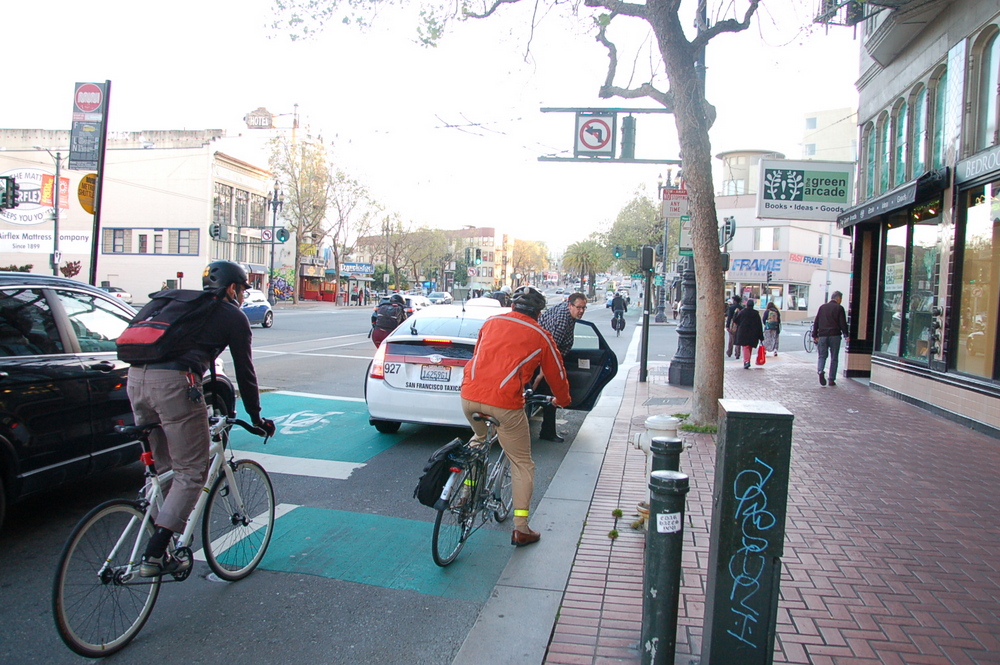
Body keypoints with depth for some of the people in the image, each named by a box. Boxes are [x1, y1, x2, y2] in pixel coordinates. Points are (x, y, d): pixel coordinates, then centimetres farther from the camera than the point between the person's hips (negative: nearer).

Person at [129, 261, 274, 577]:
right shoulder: (233, 316, 12)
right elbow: (244, 371, 13)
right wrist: (256, 418, 24)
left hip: (136, 377, 7)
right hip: (174, 383, -7)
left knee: (162, 468, 19)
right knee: (191, 473, 1)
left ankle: (157, 545, 19)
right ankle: (155, 556, -3)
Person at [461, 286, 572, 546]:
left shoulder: (491, 322, 20)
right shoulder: (541, 336, 10)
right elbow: (556, 374, 20)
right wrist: (563, 400, 40)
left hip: (469, 396, 4)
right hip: (505, 402, -4)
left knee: (479, 437, 36)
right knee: (522, 465, 12)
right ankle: (521, 529, 13)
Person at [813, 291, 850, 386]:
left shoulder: (822, 307, 11)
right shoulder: (839, 308, -2)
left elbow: (816, 322, 11)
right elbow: (843, 323, -6)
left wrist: (815, 335, 14)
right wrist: (846, 335, 0)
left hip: (822, 335, 3)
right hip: (835, 335, -3)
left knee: (822, 356, 9)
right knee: (834, 358, 5)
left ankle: (820, 371, -19)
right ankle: (832, 379, 5)